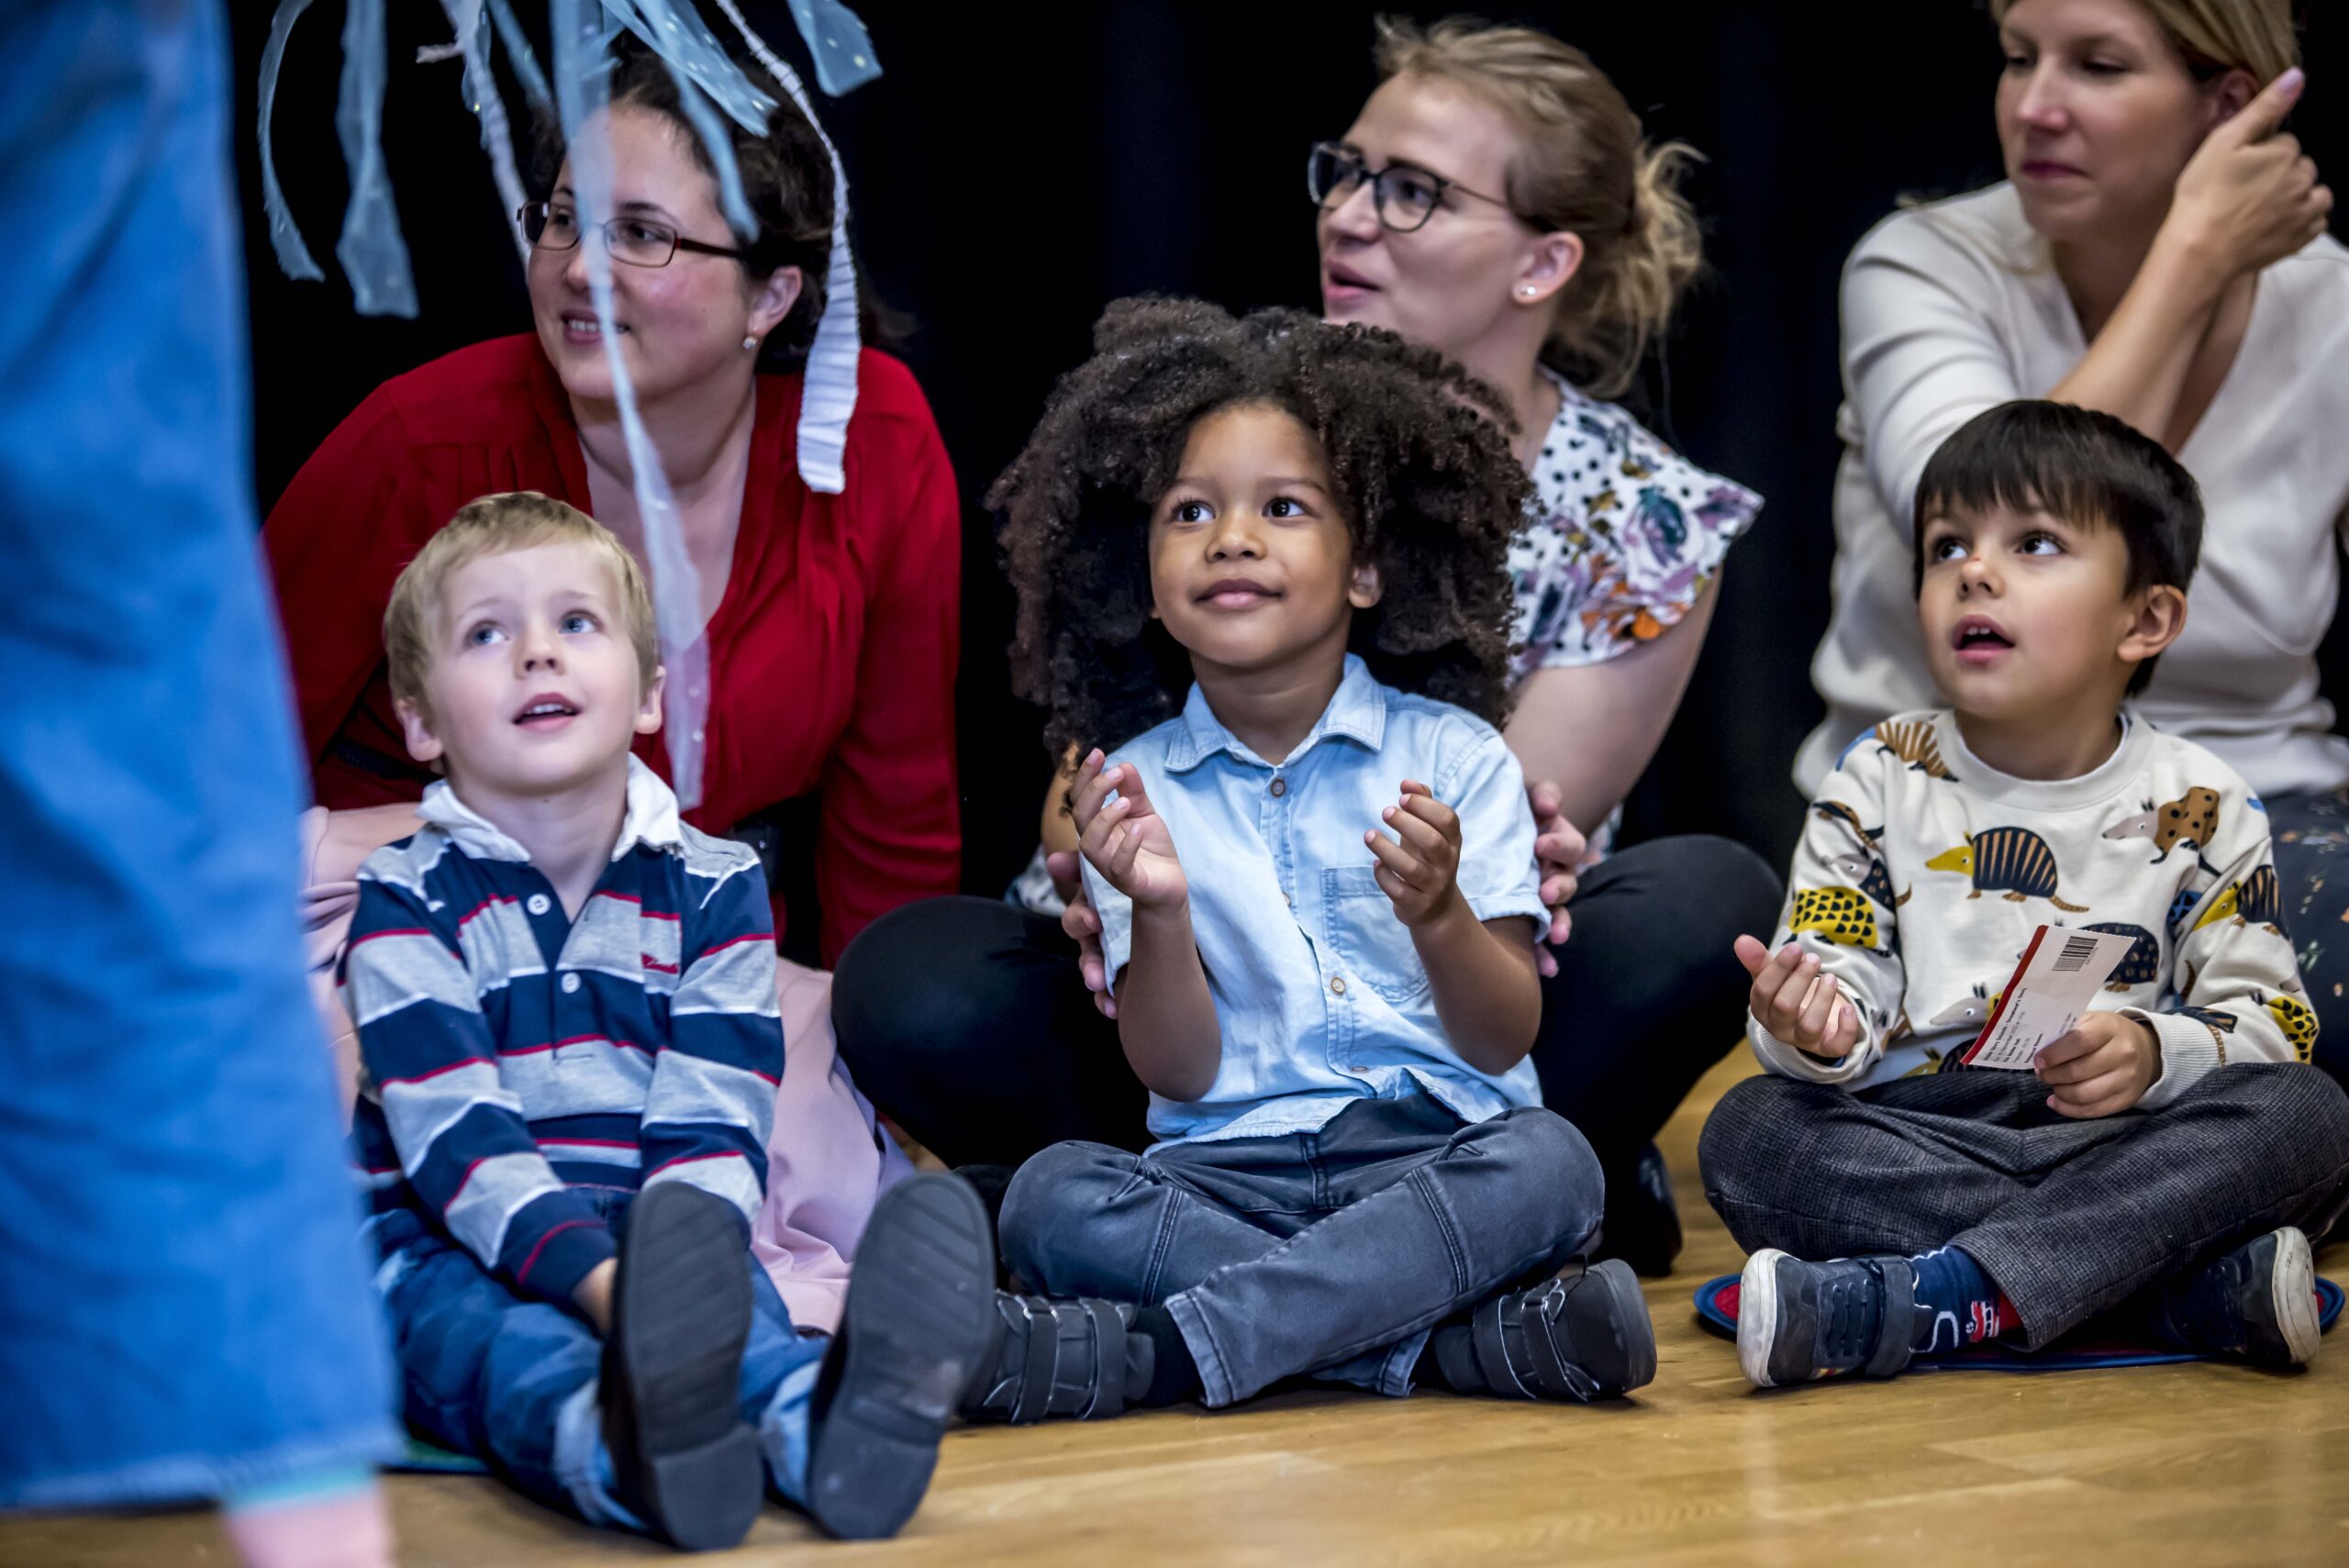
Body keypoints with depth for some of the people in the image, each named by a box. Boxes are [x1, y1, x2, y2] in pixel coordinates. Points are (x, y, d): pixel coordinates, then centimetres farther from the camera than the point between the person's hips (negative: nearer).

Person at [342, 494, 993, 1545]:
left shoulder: (715, 891, 7)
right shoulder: (407, 902, -1)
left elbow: (713, 1128, -3)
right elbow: (457, 1135, -14)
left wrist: (673, 1277, -26)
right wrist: (598, 1275, -31)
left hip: (652, 1231, 2)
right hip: (449, 1241, -2)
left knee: (734, 1292, -32)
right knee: (485, 1334, -36)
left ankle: (813, 1422, -68)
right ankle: (616, 1440, -72)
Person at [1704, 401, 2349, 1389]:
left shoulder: (2198, 808, 6)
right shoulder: (1879, 784, 8)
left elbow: (2267, 1022, 3)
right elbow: (1837, 966, 2)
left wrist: (2153, 1054, -18)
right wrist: (1815, 1027, -23)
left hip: (2131, 1140, 0)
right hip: (1911, 1138, 0)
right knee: (1750, 1132, -28)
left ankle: (1918, 1305, -38)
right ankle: (2195, 1284, -33)